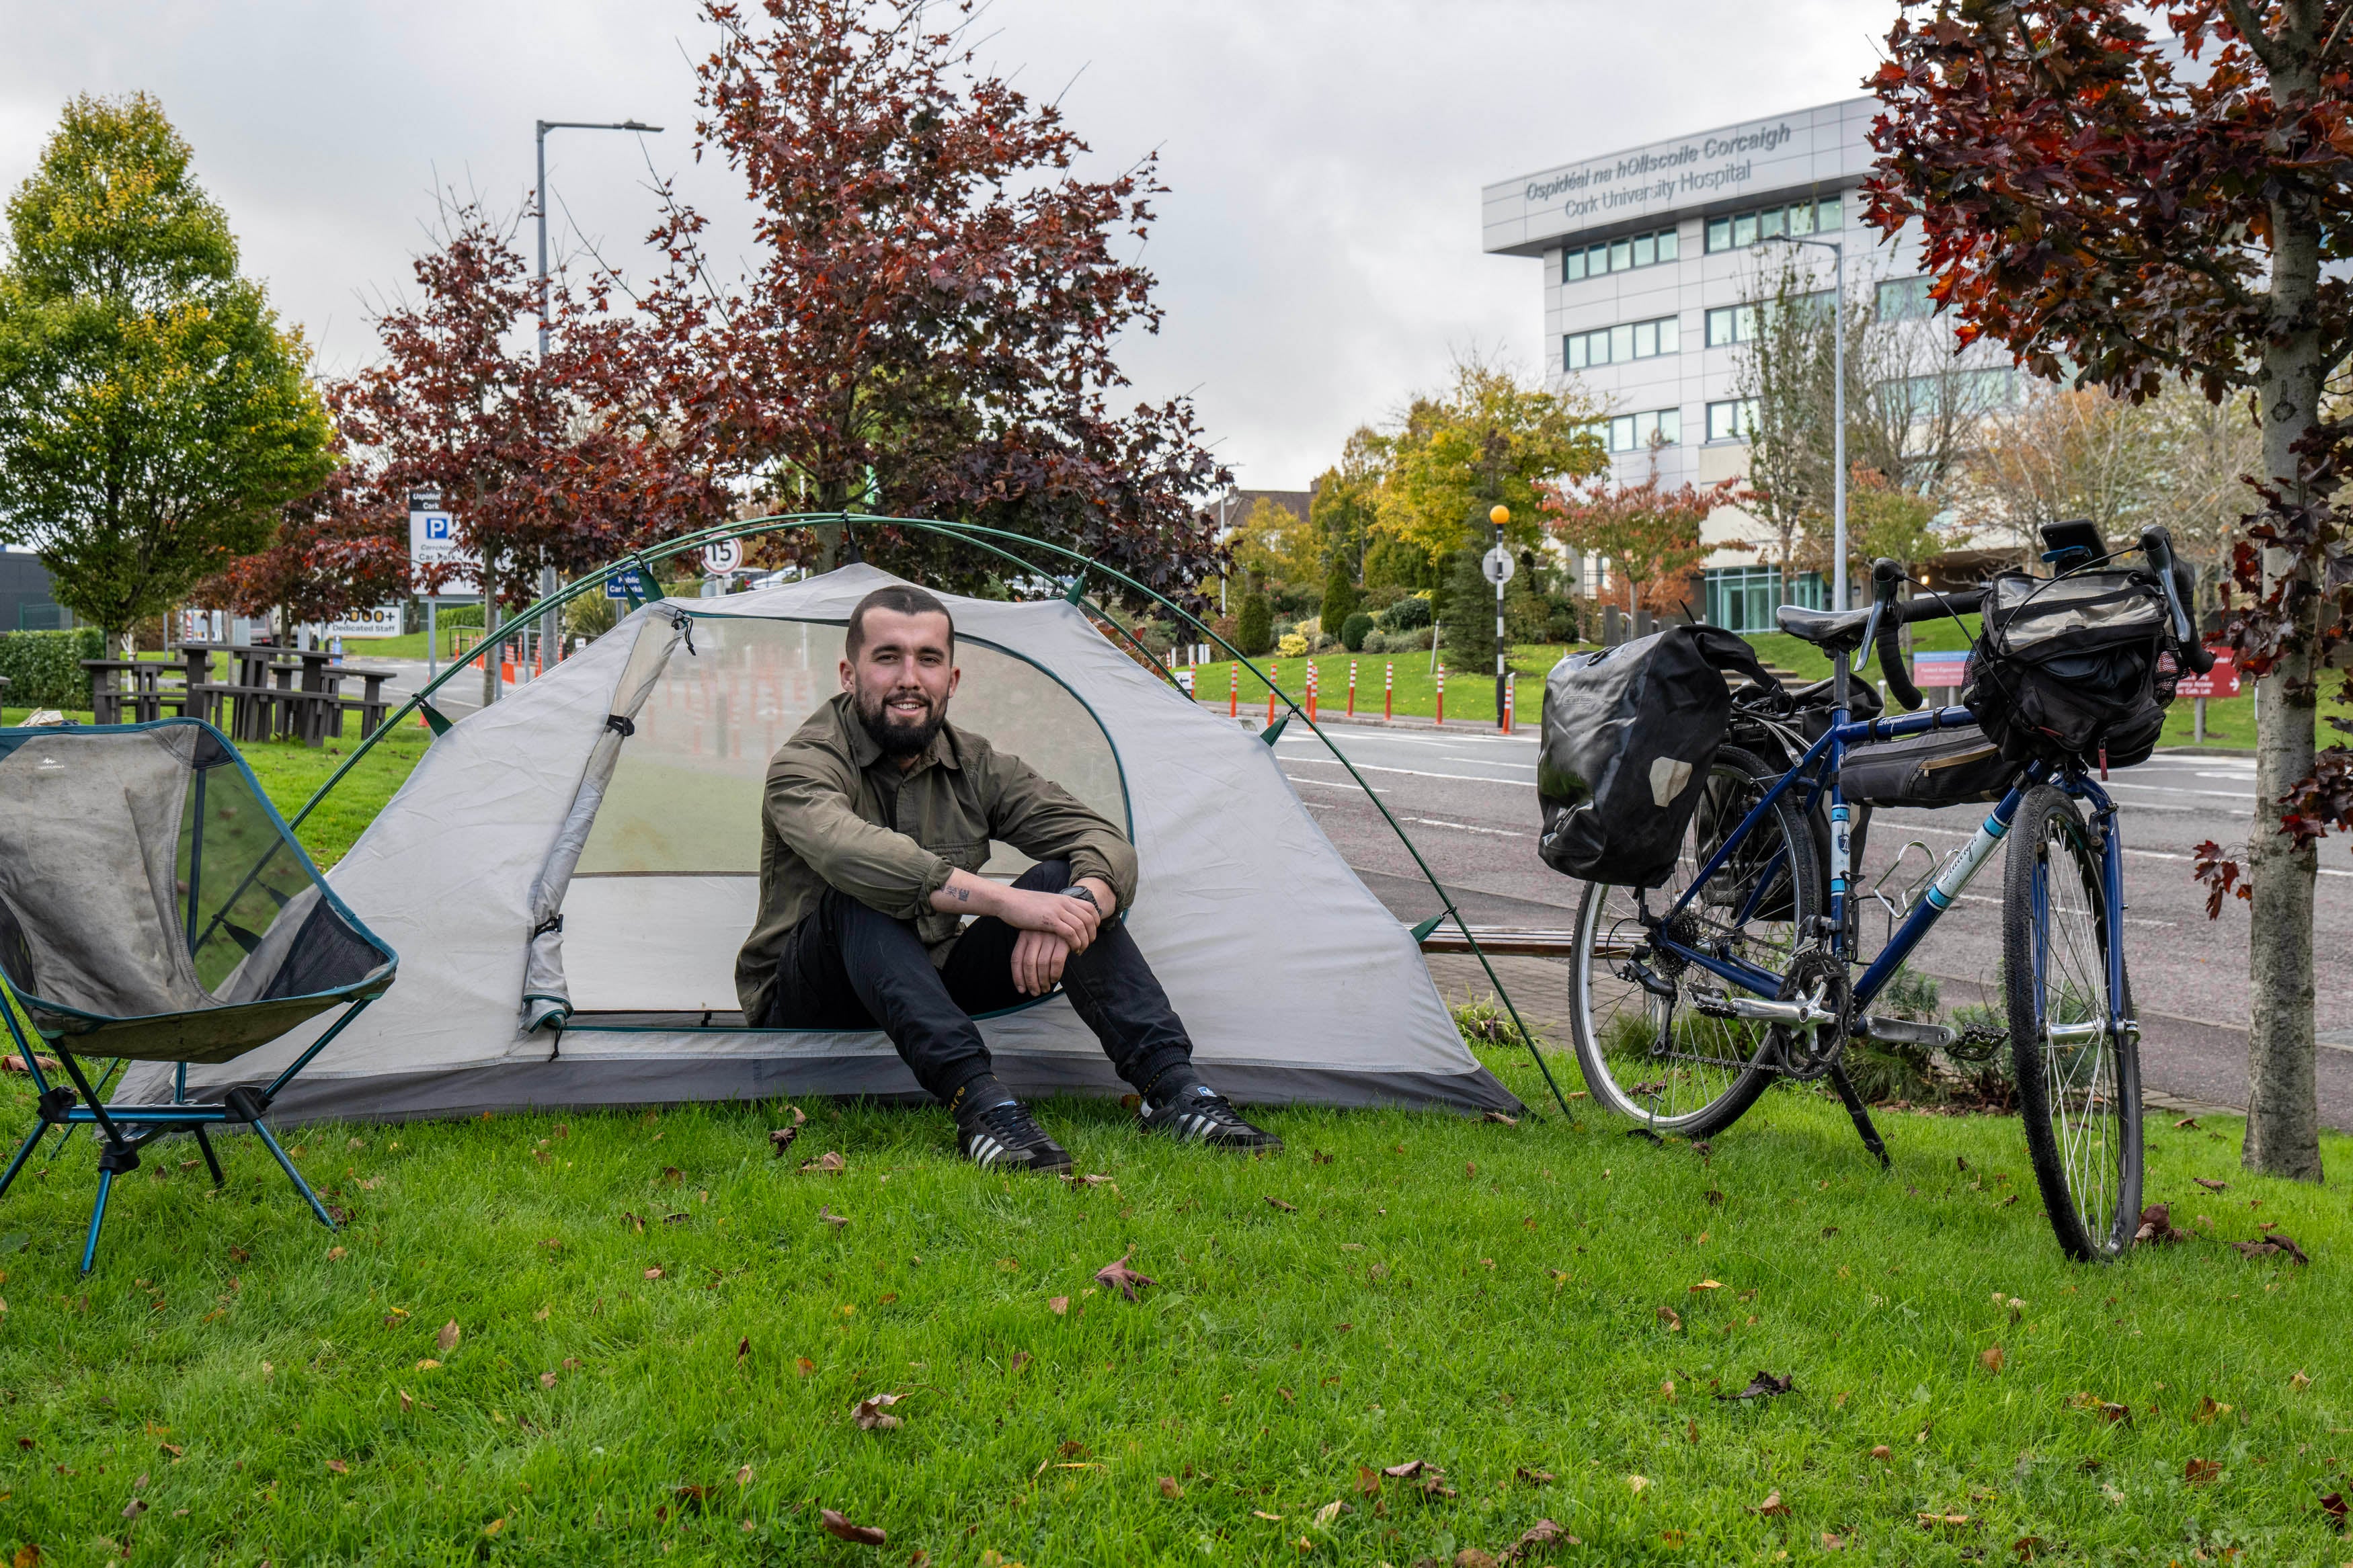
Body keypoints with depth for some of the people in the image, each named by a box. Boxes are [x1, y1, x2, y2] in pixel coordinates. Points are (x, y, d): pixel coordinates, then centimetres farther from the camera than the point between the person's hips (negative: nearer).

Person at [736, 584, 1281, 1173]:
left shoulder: (977, 767, 0)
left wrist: (1077, 904, -34)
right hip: (807, 1009, -5)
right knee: (863, 893, -36)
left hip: (936, 987, 5)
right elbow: (850, 849, -40)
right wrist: (1008, 903, -47)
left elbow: (1109, 845, -9)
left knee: (1069, 879, -16)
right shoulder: (803, 764, -16)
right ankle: (977, 1100, -46)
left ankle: (1172, 1087, -26)